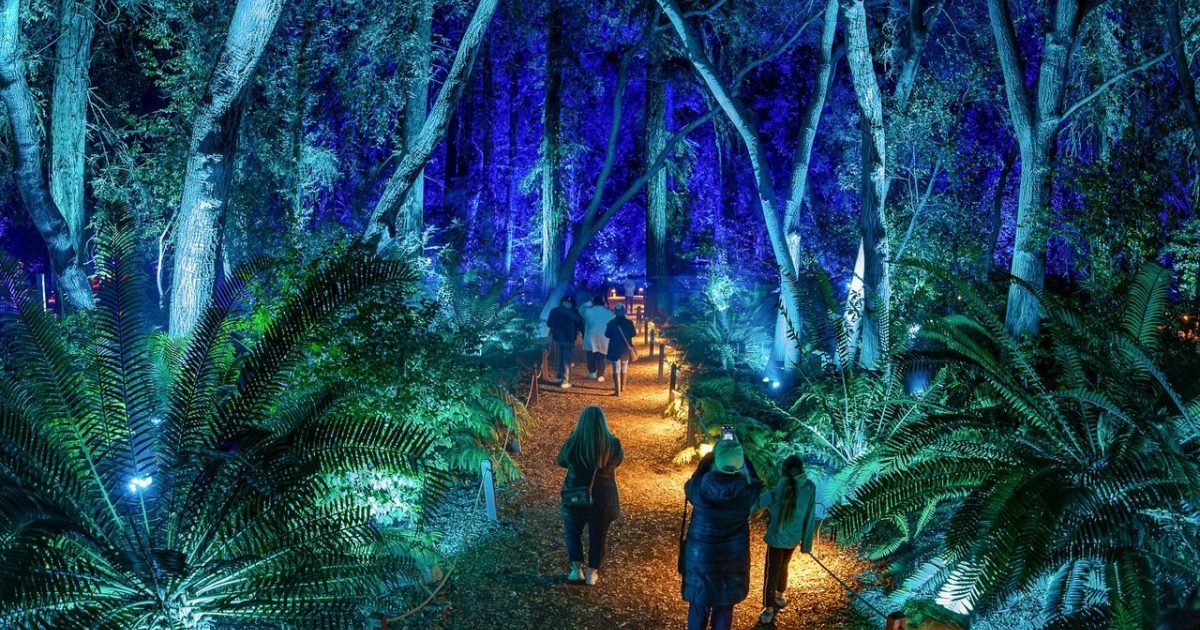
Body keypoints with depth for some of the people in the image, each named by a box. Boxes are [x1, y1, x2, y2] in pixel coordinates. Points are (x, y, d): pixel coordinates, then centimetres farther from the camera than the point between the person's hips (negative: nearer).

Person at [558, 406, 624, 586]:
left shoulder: (573, 442, -17)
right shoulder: (612, 443, -15)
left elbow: (561, 461, 3)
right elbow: (618, 460, 6)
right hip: (603, 498, 0)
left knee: (572, 531, 22)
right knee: (598, 536, 18)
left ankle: (577, 568, 18)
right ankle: (592, 573, 25)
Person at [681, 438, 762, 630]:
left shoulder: (700, 488, -22)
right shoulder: (747, 491, -21)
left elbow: (689, 485, 3)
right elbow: (756, 481, 4)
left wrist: (705, 461, 10)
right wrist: (741, 453, 8)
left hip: (701, 554, 0)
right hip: (733, 556, 0)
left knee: (699, 603, 18)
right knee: (725, 605, 18)